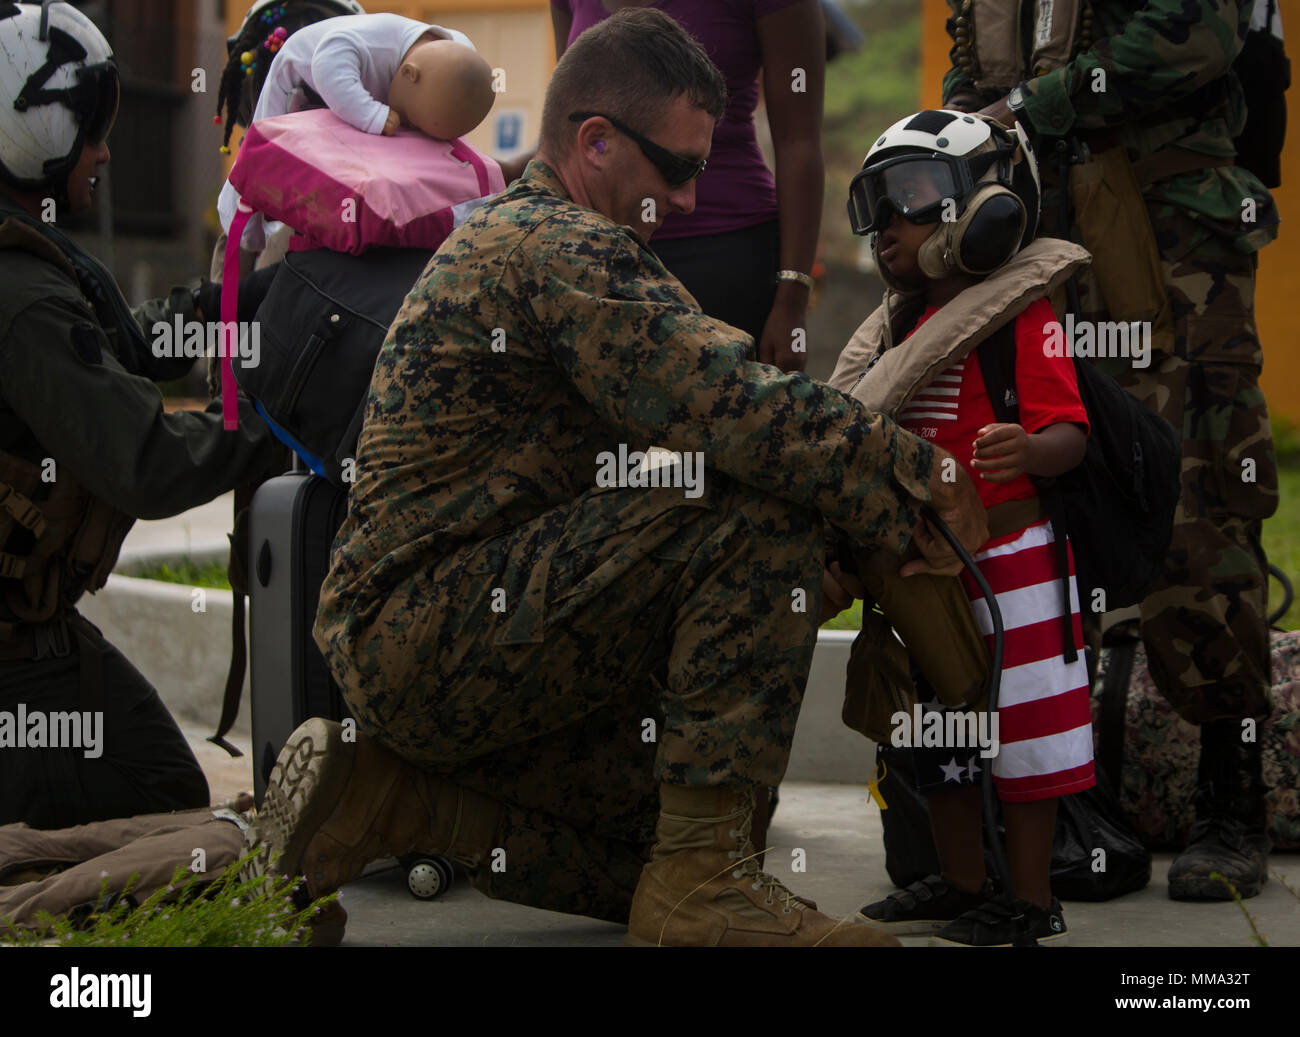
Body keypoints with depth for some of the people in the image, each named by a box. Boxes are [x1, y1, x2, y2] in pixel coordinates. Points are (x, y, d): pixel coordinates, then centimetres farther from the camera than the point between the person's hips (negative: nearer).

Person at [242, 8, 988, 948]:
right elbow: (733, 410, -24)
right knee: (759, 512, -22)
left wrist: (792, 574, 9)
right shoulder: (563, 247, -12)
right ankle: (702, 883, -19)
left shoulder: (503, 236, 22)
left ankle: (380, 793, 11)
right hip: (436, 632, -11)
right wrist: (922, 476, -13)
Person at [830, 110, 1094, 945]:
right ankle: (961, 885, 26)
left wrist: (1028, 451, -40)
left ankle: (1031, 900, 6)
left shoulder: (1020, 318, -12)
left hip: (1011, 560, -9)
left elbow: (1069, 433, -21)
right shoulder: (908, 331, 14)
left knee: (1023, 729, -2)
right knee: (939, 732, 15)